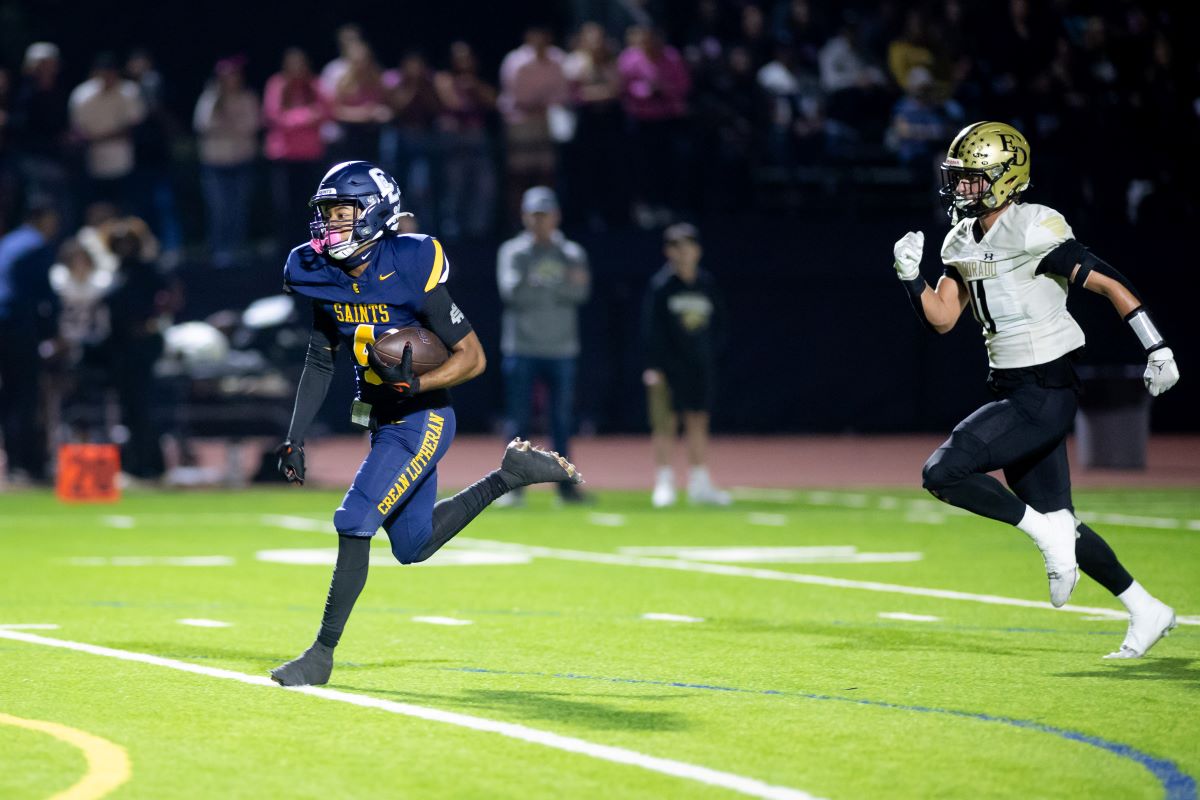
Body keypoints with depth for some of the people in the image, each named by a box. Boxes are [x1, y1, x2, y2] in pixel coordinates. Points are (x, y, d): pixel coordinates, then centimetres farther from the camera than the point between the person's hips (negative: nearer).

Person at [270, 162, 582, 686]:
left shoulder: (410, 270, -22)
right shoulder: (325, 276, -2)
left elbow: (472, 358, -17)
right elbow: (320, 362, 10)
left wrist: (414, 384, -32)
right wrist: (294, 440, 7)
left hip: (421, 421, -8)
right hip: (383, 421, 8)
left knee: (354, 524, -16)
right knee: (414, 546, 17)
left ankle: (323, 653, -6)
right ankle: (512, 474, 31)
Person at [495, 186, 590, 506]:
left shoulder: (572, 254, 8)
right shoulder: (512, 252, 4)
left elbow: (580, 293, -8)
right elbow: (511, 292, -13)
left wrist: (535, 287, -19)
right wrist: (562, 287, -17)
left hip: (561, 350, 2)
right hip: (521, 348, -2)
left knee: (562, 420, 4)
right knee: (518, 420, -2)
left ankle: (565, 484, 10)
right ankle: (514, 486, 3)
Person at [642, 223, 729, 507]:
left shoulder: (706, 284, 7)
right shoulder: (661, 284, -5)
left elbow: (717, 321, 15)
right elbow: (652, 328, -7)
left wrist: (710, 352, 2)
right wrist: (655, 366, -13)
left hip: (700, 366, 4)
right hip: (668, 365, -4)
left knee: (699, 422, 6)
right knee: (666, 424, -3)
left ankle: (700, 485, 12)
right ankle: (664, 484, 3)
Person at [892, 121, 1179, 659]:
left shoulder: (1035, 232, -16)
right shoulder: (965, 242, 9)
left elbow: (1111, 286, -14)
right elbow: (942, 318, 13)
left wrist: (1157, 349, -15)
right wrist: (910, 276, -4)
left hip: (1046, 396, -9)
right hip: (1014, 392, 9)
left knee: (943, 473, -17)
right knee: (1056, 522, 11)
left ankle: (1047, 532, -6)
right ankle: (1146, 611, 22)